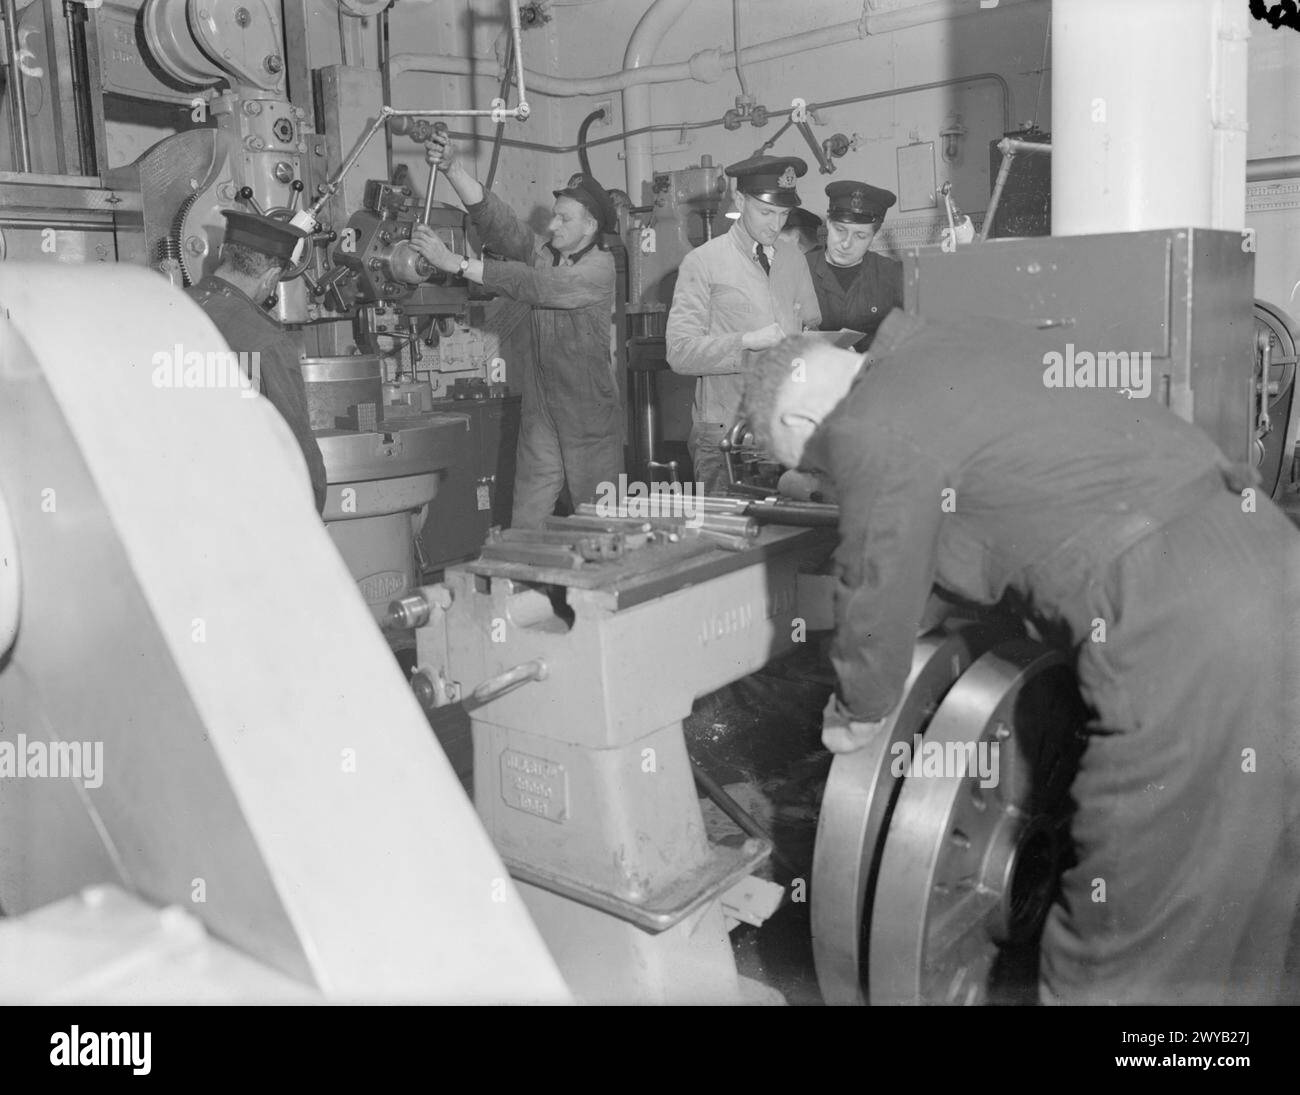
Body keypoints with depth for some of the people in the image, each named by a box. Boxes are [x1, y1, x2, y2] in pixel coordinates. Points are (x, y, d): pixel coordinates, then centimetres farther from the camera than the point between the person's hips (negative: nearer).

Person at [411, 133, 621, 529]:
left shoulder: (600, 266, -9)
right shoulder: (543, 253, 7)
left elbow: (532, 286, -19)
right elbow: (496, 219, -4)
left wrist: (456, 262, -21)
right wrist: (452, 168, -18)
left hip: (590, 414, -4)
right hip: (540, 411, 5)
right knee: (525, 524, 3)